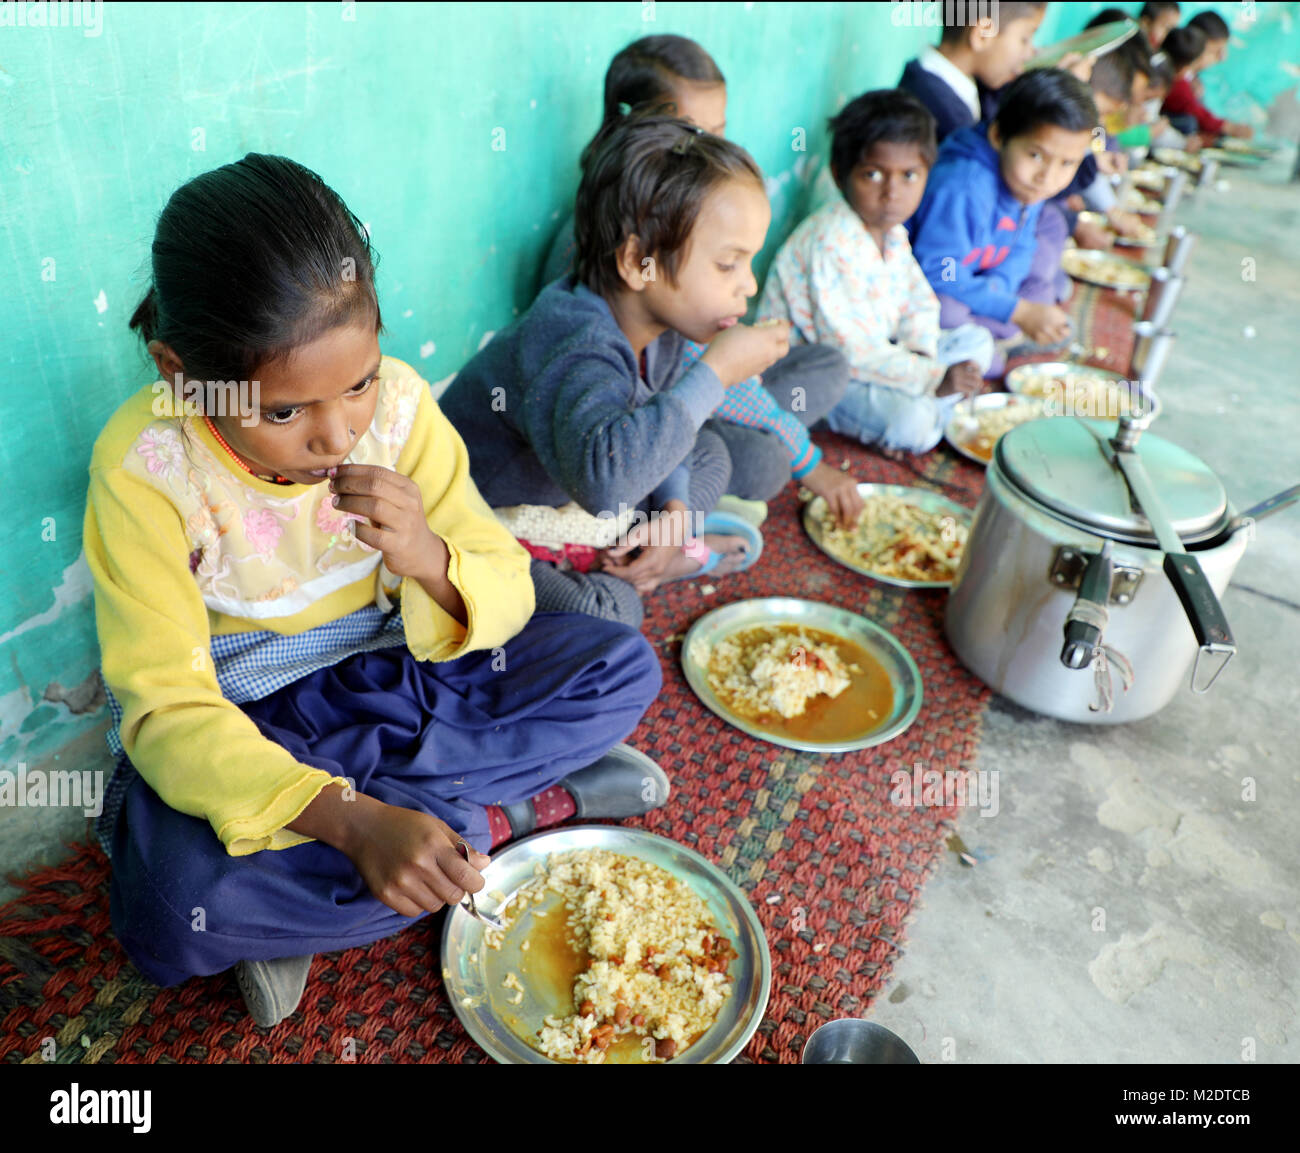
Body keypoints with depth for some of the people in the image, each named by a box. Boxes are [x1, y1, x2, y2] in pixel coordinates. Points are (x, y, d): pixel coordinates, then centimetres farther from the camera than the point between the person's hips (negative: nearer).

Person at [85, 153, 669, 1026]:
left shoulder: (397, 401, -14)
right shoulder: (144, 467, -22)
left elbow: (503, 599, -9)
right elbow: (166, 710, -24)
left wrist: (429, 558, -34)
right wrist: (354, 822, -39)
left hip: (391, 675, 4)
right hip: (234, 720, -3)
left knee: (624, 667, -12)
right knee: (179, 904, -34)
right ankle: (506, 810, -14)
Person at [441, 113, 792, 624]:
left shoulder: (654, 327, -8)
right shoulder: (576, 349, -37)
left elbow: (658, 427, 10)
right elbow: (605, 477, -56)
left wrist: (673, 506, -9)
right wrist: (714, 372, -45)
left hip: (566, 500, 9)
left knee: (708, 454, 14)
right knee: (604, 614, -32)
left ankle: (624, 557, -2)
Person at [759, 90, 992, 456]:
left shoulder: (891, 231, 3)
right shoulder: (832, 243, -27)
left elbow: (919, 300, 10)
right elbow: (852, 349, -31)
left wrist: (922, 351, -13)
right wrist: (935, 378, -29)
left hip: (877, 353, 10)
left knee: (977, 341, 9)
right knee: (912, 419, -30)